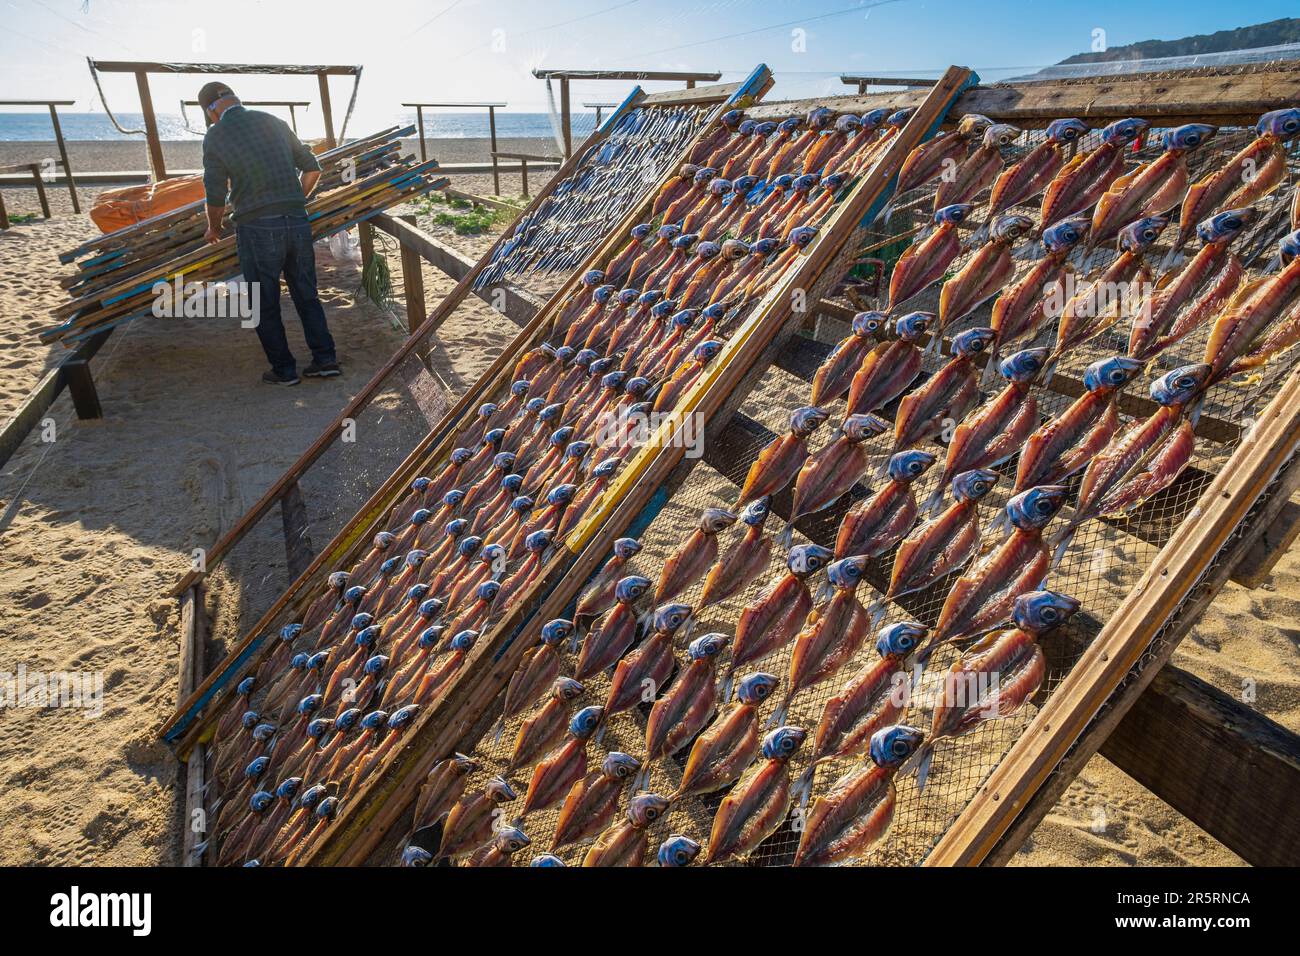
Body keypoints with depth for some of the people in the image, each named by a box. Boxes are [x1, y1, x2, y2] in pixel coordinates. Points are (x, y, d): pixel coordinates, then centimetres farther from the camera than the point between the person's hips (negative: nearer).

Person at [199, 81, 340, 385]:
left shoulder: (215, 136, -2)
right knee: (306, 295, 16)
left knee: (266, 305, 10)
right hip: (297, 223, 4)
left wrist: (214, 229, 17)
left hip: (257, 229, -4)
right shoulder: (274, 122, 9)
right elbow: (312, 169, 15)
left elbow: (216, 197, -2)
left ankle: (284, 370, 15)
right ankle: (325, 359, 13)